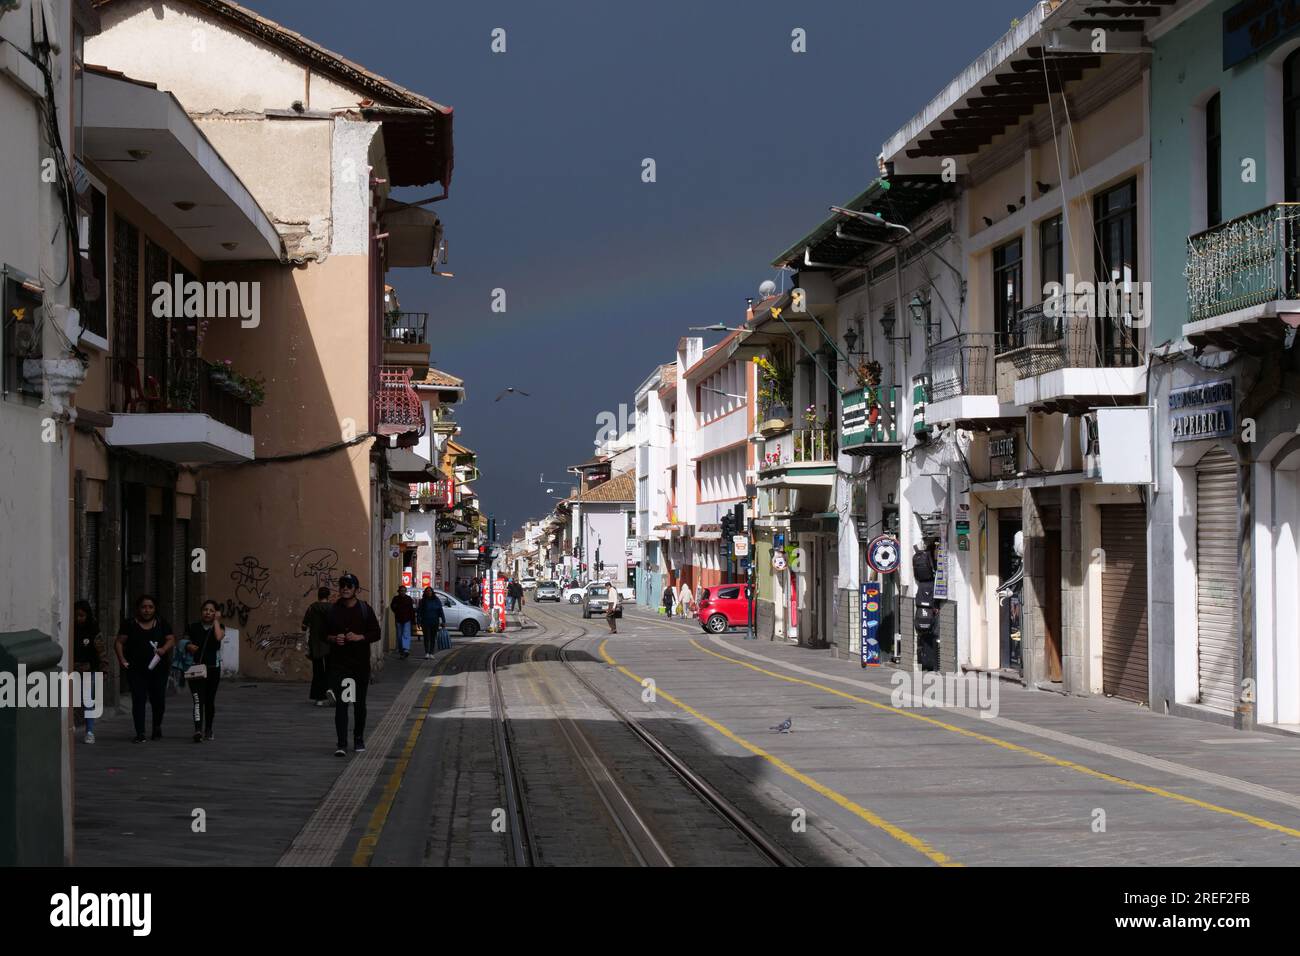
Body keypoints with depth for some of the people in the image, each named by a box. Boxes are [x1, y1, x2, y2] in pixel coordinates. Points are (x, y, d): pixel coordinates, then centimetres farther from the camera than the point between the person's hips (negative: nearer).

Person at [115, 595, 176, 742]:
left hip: (158, 668, 2)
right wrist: (122, 659, -14)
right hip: (136, 669, -2)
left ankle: (157, 727, 29)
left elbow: (171, 639, 6)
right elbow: (119, 643, 1)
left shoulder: (162, 624, 9)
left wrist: (164, 649, -15)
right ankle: (140, 733, -4)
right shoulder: (129, 624, 3)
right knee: (138, 700, -6)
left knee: (158, 699, 5)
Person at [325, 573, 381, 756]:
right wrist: (334, 638, -9)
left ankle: (359, 740, 28)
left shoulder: (365, 609, 1)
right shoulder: (333, 610, 4)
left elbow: (376, 634, 0)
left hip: (361, 663, 0)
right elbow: (325, 633, 11)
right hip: (338, 663, 0)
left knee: (359, 704, 12)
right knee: (341, 704, -8)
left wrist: (359, 637, -16)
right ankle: (342, 744, -11)